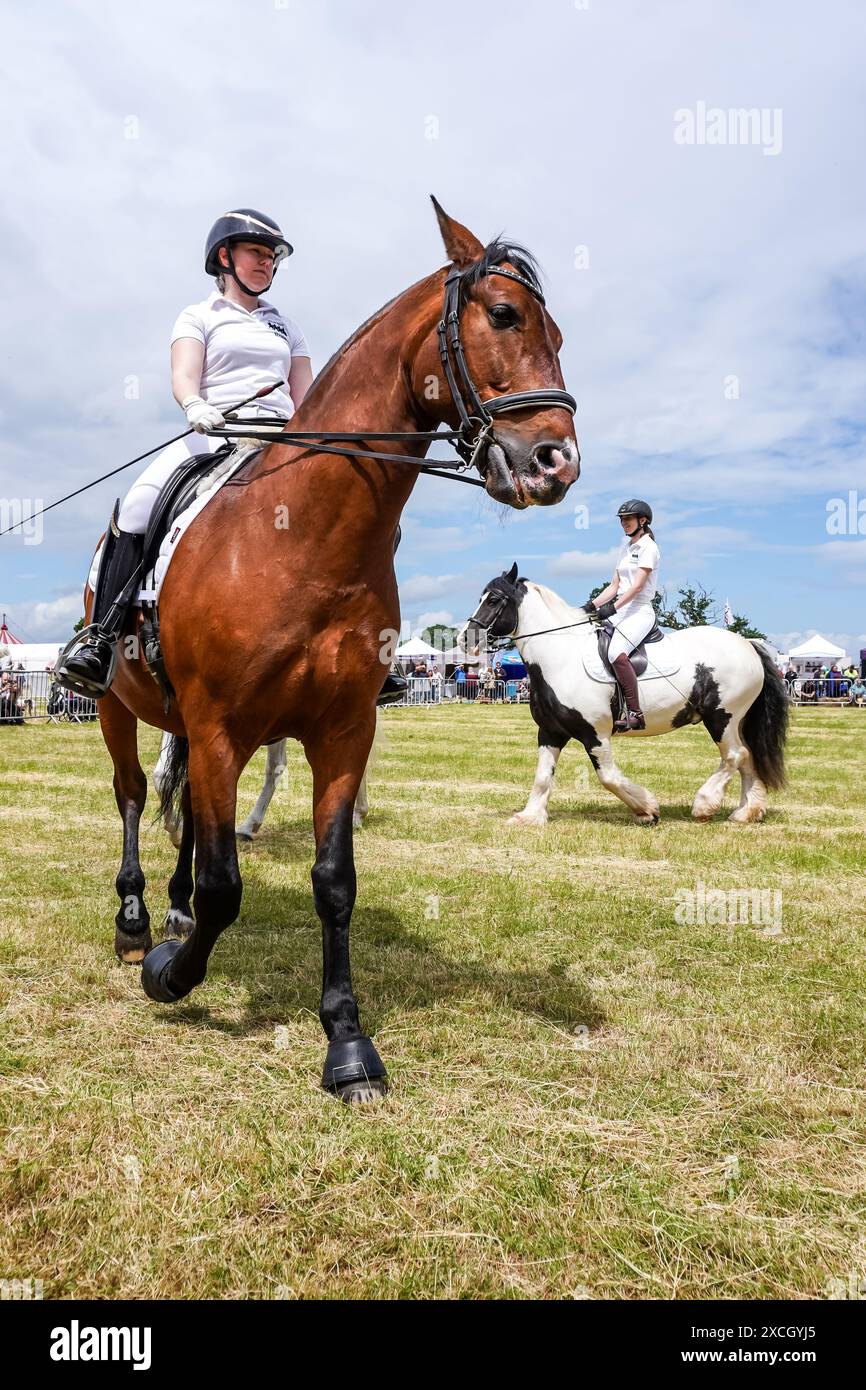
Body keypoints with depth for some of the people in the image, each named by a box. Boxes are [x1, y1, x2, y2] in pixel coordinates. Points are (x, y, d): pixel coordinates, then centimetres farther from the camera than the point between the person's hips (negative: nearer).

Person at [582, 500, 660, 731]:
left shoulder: (648, 547, -4)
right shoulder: (625, 548, 20)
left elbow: (638, 585, -16)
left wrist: (613, 607, -25)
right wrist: (592, 604, 5)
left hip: (640, 611, -9)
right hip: (621, 610, 9)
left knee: (616, 652, -31)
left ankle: (634, 712, -29)